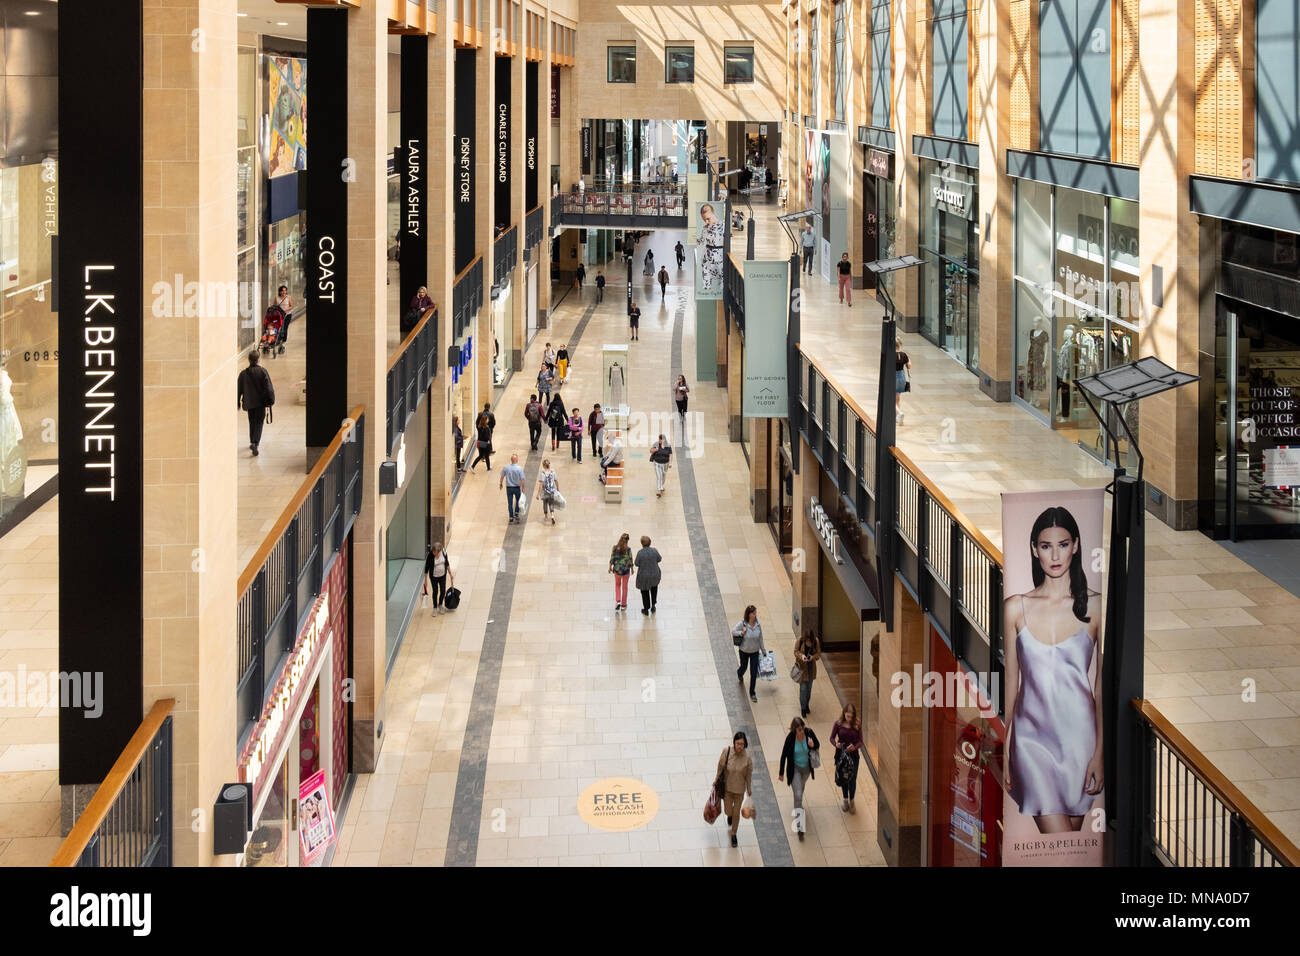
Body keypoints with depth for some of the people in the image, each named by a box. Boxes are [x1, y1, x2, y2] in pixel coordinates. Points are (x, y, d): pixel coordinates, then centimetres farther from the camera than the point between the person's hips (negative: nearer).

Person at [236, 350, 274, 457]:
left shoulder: (243, 374, -3)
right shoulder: (263, 372, -11)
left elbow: (239, 390, 3)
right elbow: (269, 388, -11)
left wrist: (237, 403, 13)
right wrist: (271, 400, -1)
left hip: (249, 403, 3)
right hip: (261, 402, -3)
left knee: (252, 423, 20)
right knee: (259, 422, 0)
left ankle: (252, 442, 28)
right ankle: (255, 443, -18)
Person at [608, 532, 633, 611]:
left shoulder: (615, 548, -13)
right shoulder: (628, 549, -16)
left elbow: (612, 558, -6)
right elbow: (630, 560, -9)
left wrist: (610, 567, 9)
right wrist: (632, 569, 7)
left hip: (617, 569, 1)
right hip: (626, 569, -1)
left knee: (617, 585, 23)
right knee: (624, 587, 15)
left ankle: (617, 601, 5)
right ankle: (623, 605, 23)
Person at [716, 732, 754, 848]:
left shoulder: (747, 757, -22)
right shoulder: (726, 752, -21)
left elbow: (749, 774, -7)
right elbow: (720, 767, -5)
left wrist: (749, 789, 3)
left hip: (739, 789, -1)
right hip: (727, 787, 1)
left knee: (736, 813, 12)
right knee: (728, 811, 14)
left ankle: (734, 834, 36)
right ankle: (730, 815, 53)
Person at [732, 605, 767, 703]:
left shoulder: (758, 625, -11)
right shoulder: (742, 624, -19)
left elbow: (760, 639, -1)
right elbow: (733, 631, -9)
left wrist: (764, 651, 5)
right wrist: (741, 633, -28)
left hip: (755, 652, 1)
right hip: (744, 651, -1)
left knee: (754, 674, -1)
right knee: (744, 667, 23)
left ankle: (752, 693, 15)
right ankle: (739, 673, 62)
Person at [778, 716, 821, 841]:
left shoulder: (809, 732, -19)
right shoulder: (790, 738, -25)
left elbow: (818, 745, -2)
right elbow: (784, 755, -14)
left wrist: (813, 745, -28)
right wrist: (781, 773, -7)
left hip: (807, 767, 4)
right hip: (795, 768, -4)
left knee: (801, 788, 29)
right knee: (798, 795, -11)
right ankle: (799, 824, -7)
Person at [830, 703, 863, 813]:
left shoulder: (857, 725, -9)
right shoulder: (838, 724, -9)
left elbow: (860, 741, -6)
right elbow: (832, 737, -2)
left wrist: (855, 746, -27)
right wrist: (836, 743, -24)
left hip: (853, 755, -1)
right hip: (841, 754, 1)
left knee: (852, 779, 1)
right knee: (843, 778, 15)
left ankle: (852, 802, 23)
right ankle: (845, 800, 35)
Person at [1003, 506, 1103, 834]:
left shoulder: (1095, 607, 0)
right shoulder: (1015, 608, 3)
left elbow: (1104, 685, 1)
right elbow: (1010, 682, 7)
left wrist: (1100, 753, -5)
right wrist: (1003, 750, 6)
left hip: (1080, 734, 0)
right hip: (1033, 734, 0)